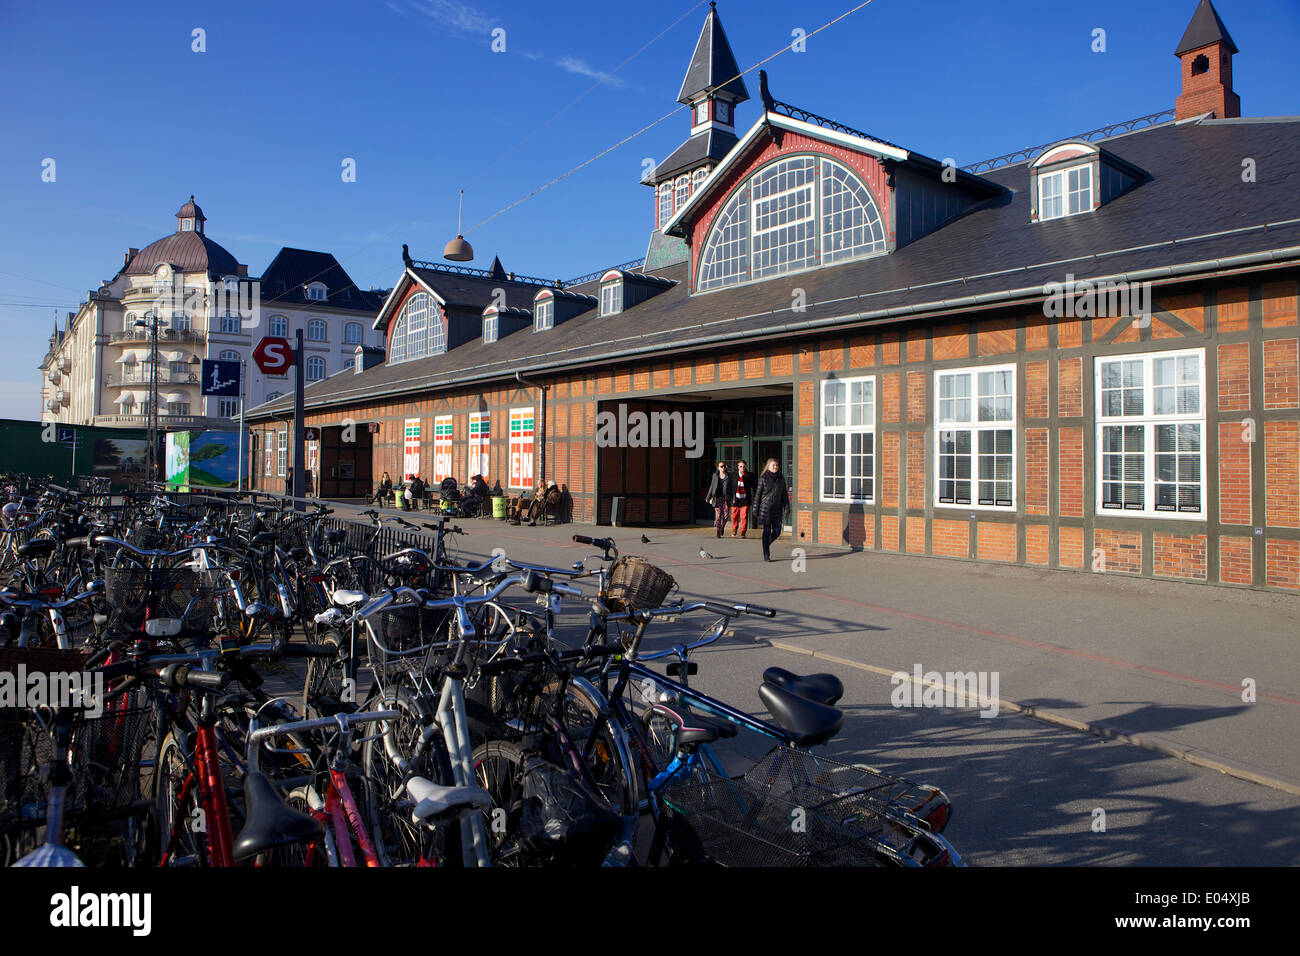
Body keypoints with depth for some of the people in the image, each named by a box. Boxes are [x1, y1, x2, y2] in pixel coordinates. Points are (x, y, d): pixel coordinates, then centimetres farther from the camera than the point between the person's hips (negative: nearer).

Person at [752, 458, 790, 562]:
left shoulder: (781, 478, 8)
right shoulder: (763, 479, -2)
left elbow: (785, 493, 12)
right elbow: (758, 494, 0)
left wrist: (787, 507, 4)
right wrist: (755, 509, -2)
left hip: (777, 509, 4)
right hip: (765, 508, -4)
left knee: (777, 532, 2)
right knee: (767, 531, -3)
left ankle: (767, 544, 31)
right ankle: (766, 554, 3)